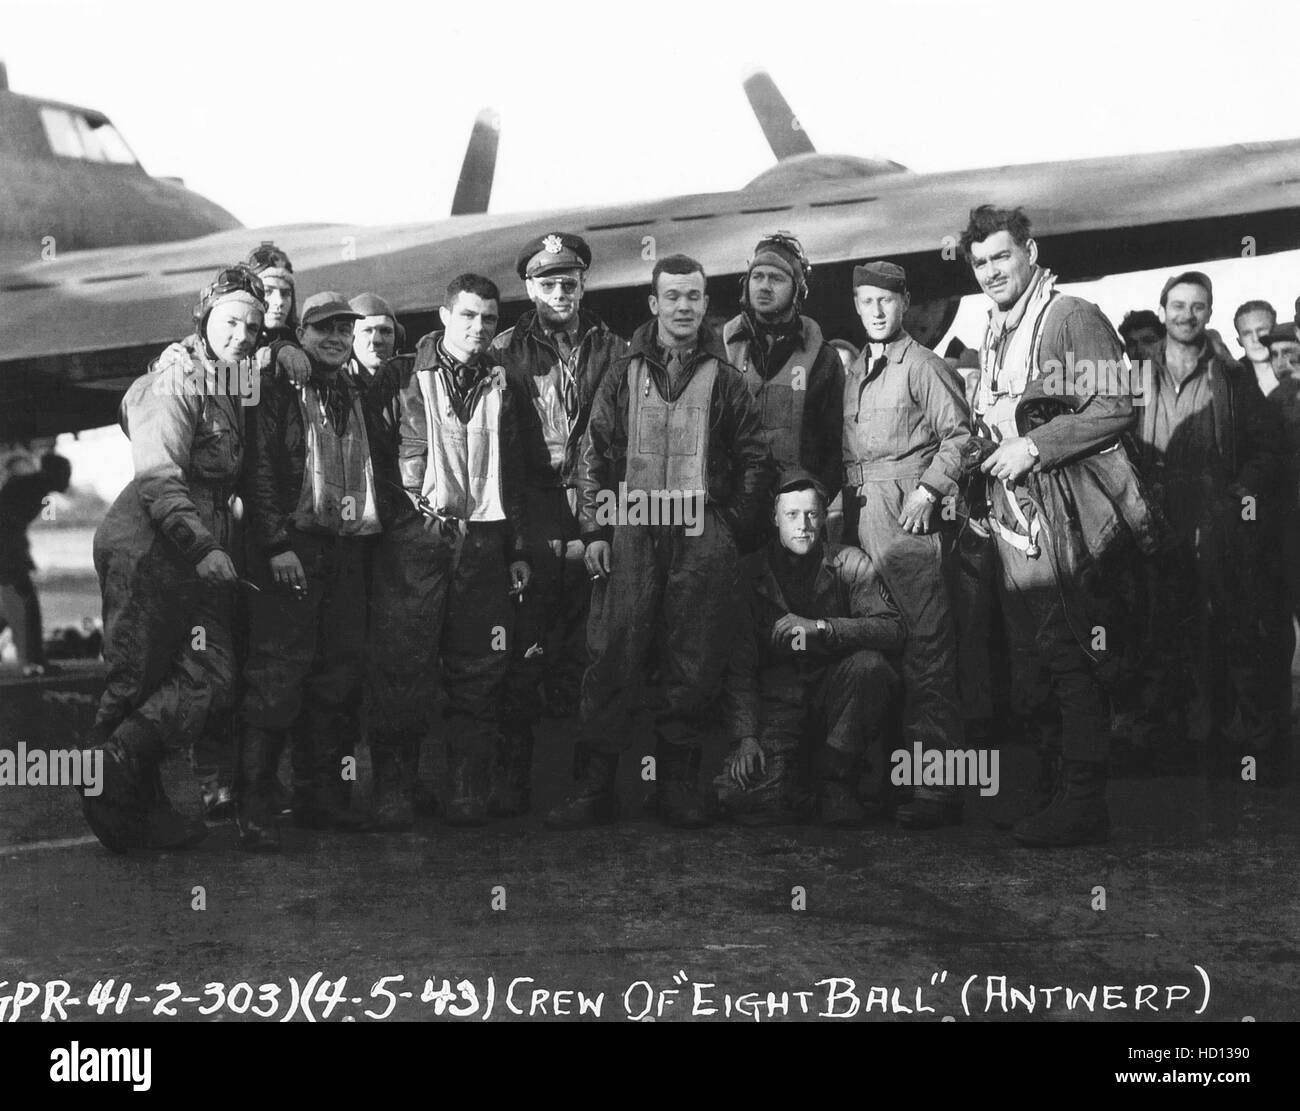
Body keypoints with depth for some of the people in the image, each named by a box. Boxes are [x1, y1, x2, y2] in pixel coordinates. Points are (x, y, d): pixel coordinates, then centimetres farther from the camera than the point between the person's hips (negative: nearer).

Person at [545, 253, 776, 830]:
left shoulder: (723, 378, 9)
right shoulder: (624, 374, 10)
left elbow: (754, 458, 9)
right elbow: (594, 454, 9)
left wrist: (735, 528, 1)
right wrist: (595, 529, 1)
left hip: (703, 536, 0)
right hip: (631, 530, 0)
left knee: (695, 664, 0)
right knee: (613, 659, -4)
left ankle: (677, 782, 9)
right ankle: (593, 786, 0)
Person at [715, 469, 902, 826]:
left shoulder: (850, 564, -1)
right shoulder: (753, 575, -1)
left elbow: (892, 629, -14)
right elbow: (739, 667, -4)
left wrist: (820, 627, -27)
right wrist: (746, 736, -17)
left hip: (833, 691, 2)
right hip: (777, 699, -1)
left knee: (869, 664, -32)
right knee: (738, 793, -26)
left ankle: (836, 783, -14)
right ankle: (786, 778, 11)